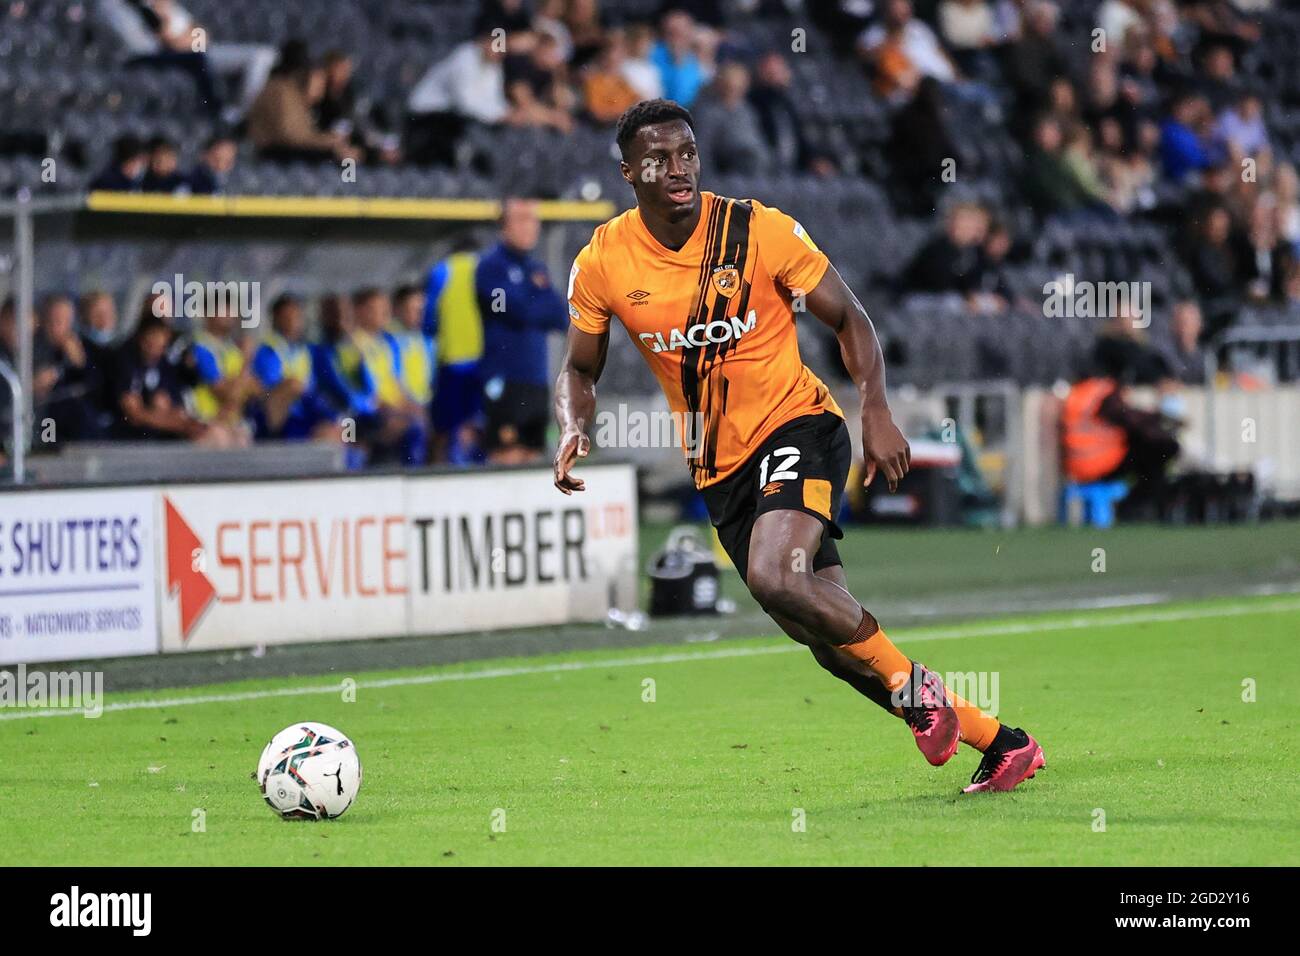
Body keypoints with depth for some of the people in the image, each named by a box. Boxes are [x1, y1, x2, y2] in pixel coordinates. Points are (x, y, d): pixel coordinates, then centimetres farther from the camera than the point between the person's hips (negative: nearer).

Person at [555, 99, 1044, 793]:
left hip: (796, 424, -4)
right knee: (832, 638, 5)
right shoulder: (602, 264, -5)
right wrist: (573, 429, -13)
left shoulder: (760, 230, -12)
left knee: (776, 576, -32)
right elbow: (579, 370, 9)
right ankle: (997, 741, 18)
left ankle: (911, 685, -8)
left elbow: (848, 319, -1)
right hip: (719, 468, 4)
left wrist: (876, 410, -14)